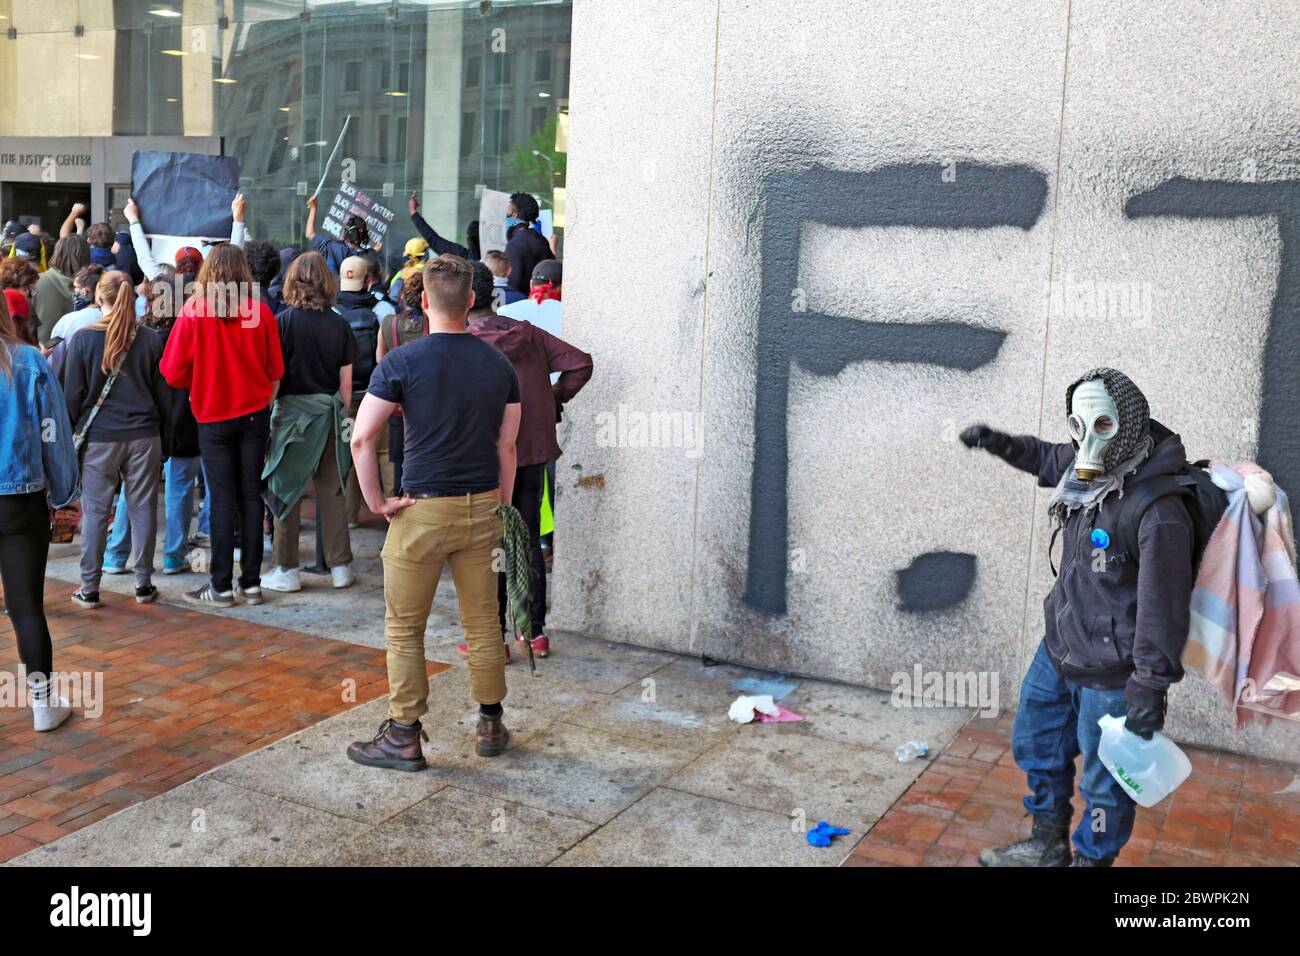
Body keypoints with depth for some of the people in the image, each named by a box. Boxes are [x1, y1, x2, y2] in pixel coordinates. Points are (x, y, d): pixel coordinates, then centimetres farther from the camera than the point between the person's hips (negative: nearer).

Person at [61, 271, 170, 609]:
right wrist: (163, 436, 14)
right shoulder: (151, 339, -1)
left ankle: (89, 588, 12)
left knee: (95, 512, 6)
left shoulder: (83, 339, -6)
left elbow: (73, 394, -2)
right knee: (143, 509, 8)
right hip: (144, 435, 2)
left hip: (99, 437, -1)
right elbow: (163, 393, 5)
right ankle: (143, 584, 14)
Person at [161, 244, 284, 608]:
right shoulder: (261, 312, -5)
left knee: (223, 499, 2)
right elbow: (276, 370, 2)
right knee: (251, 495, 8)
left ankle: (221, 586, 7)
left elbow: (173, 372, -8)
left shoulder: (193, 313, -11)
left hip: (213, 417, -2)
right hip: (254, 414, 2)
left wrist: (198, 385, 11)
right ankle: (251, 582, 12)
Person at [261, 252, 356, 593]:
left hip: (292, 411, -3)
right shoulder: (339, 324, 1)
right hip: (329, 413, 3)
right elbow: (346, 380, 5)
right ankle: (340, 567, 16)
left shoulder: (283, 321, -9)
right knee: (332, 491, 10)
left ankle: (286, 570, 11)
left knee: (286, 490, 6)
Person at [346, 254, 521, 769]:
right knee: (483, 623, 13)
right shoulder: (499, 364, 3)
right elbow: (507, 446, 6)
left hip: (422, 510, -4)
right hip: (481, 509, 4)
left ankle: (404, 737, 14)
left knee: (404, 628, 8)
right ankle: (491, 726, 24)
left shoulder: (402, 361, -9)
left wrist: (377, 502, -4)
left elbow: (361, 438, -13)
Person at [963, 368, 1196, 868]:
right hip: (1058, 649, 9)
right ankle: (1048, 846, 46)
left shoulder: (1158, 509, -27)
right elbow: (1048, 457, 24)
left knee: (1105, 780, 9)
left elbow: (1162, 601, -26)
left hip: (1111, 673, -9)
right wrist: (1001, 443, 11)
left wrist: (1150, 683, -24)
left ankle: (1092, 860, 32)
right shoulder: (1085, 470, -2)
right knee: (1035, 743, 25)